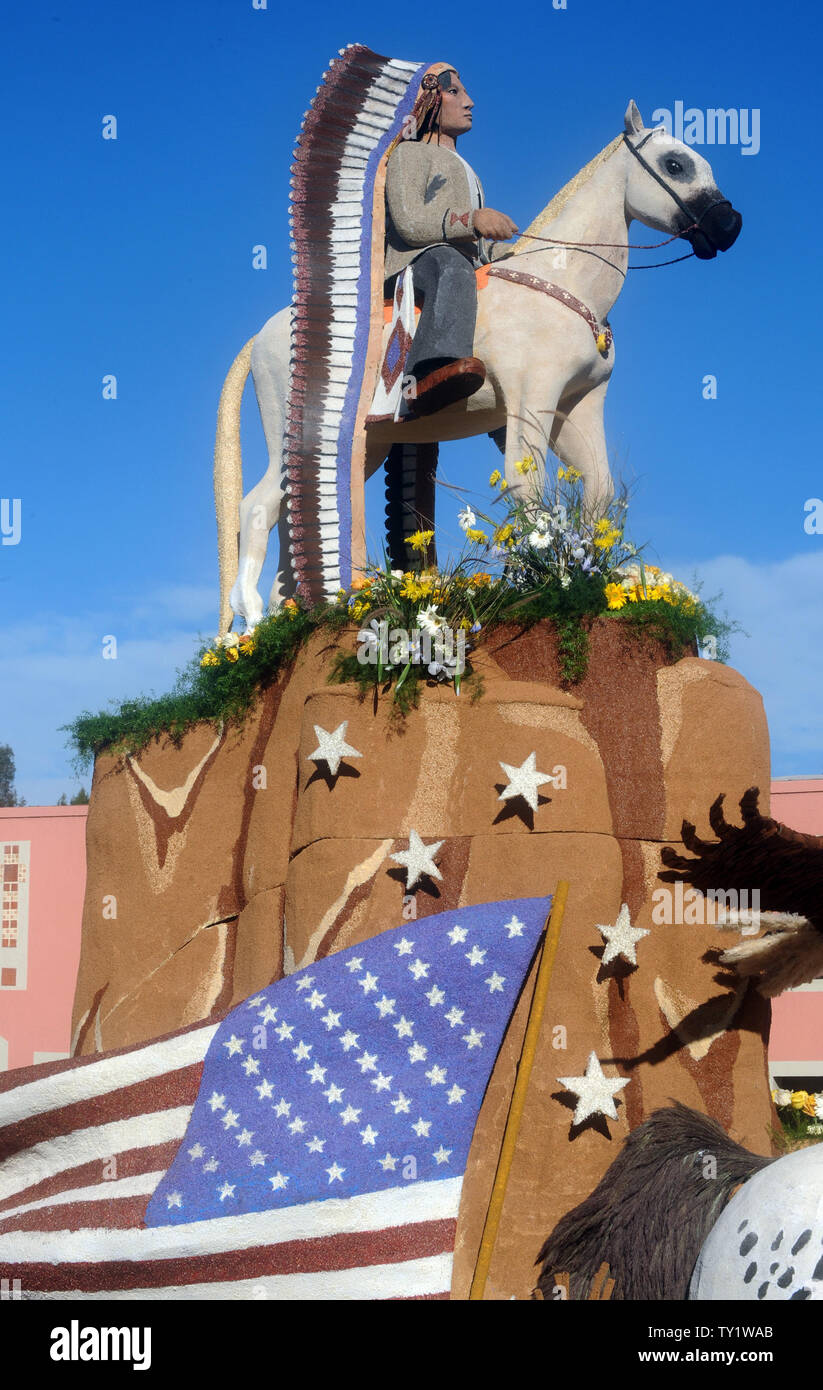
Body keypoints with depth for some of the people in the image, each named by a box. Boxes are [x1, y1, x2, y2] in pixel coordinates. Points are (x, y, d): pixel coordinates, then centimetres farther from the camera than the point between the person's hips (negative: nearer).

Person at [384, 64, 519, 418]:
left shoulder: (465, 170, 38)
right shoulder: (410, 153, 11)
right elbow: (408, 221, -8)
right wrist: (472, 219, -20)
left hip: (472, 264, 9)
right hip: (416, 264, -9)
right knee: (452, 269, -42)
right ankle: (430, 374, -70)